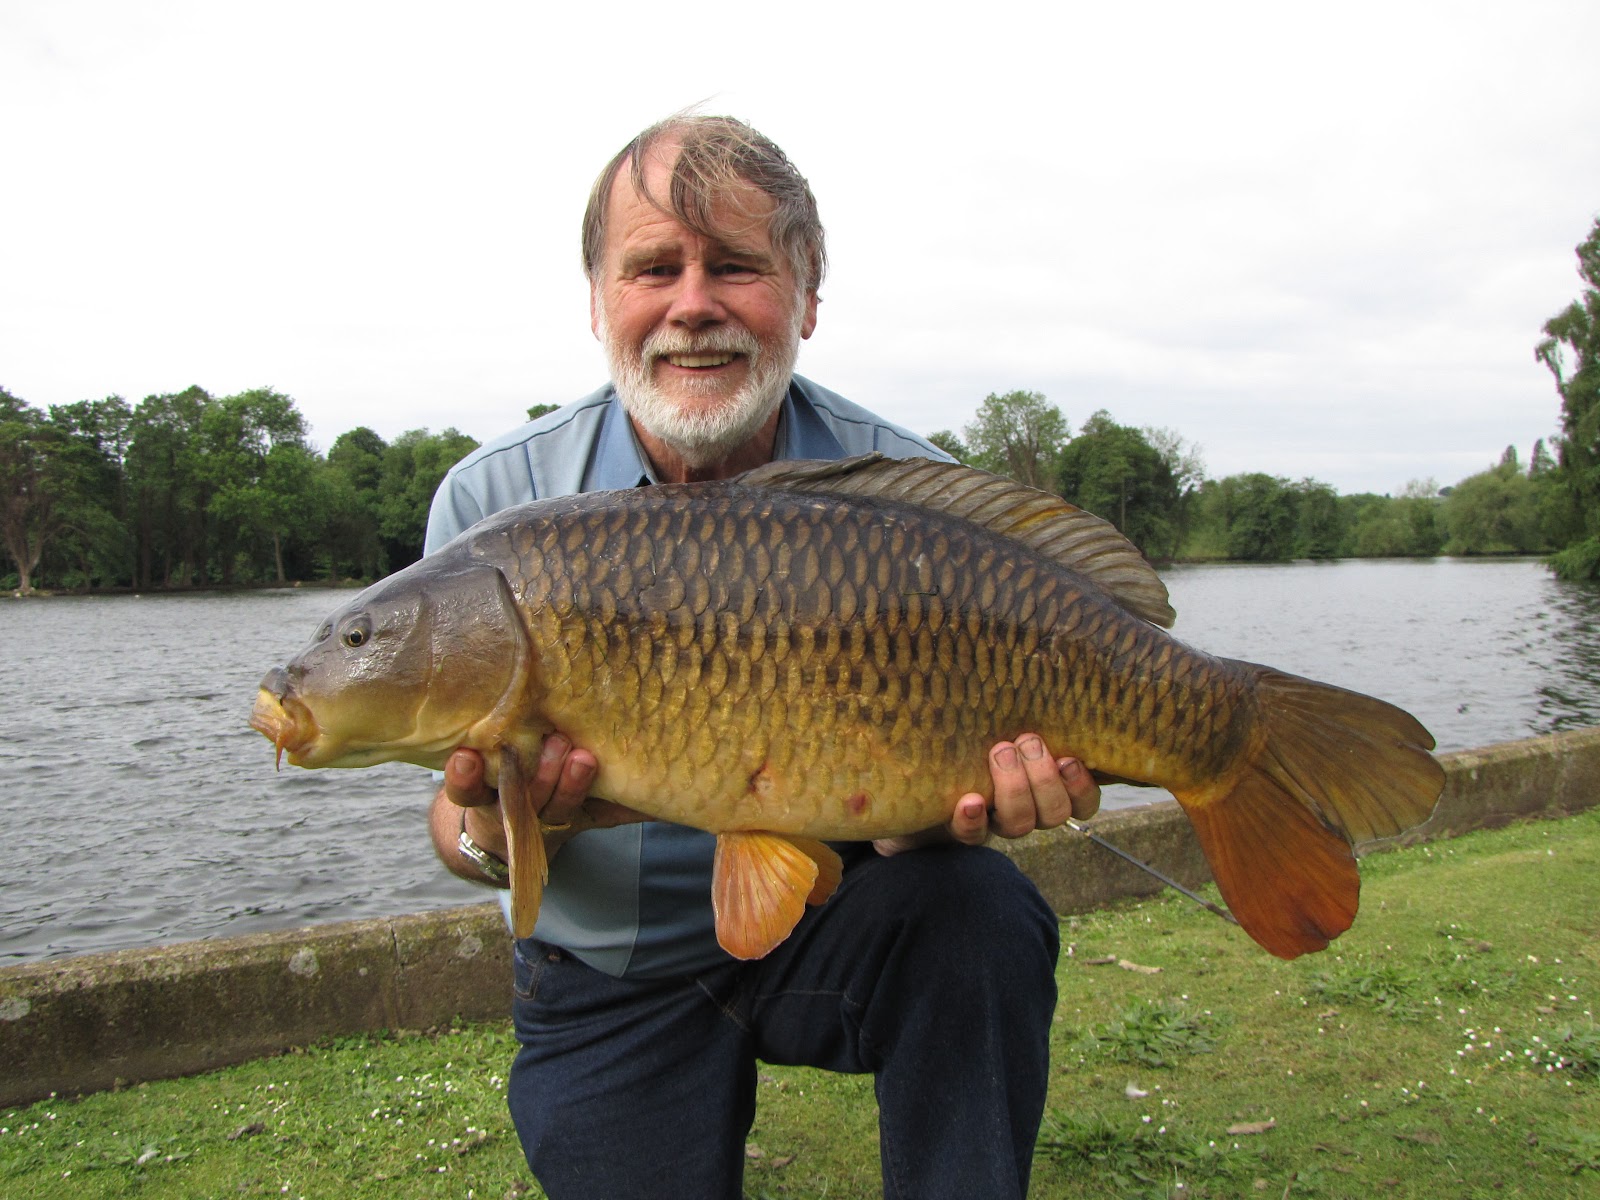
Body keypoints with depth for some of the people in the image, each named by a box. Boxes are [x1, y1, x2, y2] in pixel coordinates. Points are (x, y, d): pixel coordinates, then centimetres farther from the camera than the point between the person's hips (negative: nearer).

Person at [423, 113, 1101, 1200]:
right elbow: (460, 805, -6)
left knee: (976, 910, -28)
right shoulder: (493, 508, -12)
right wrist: (491, 840, -31)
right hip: (612, 985, 2)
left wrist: (944, 810, -35)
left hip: (831, 927, -1)